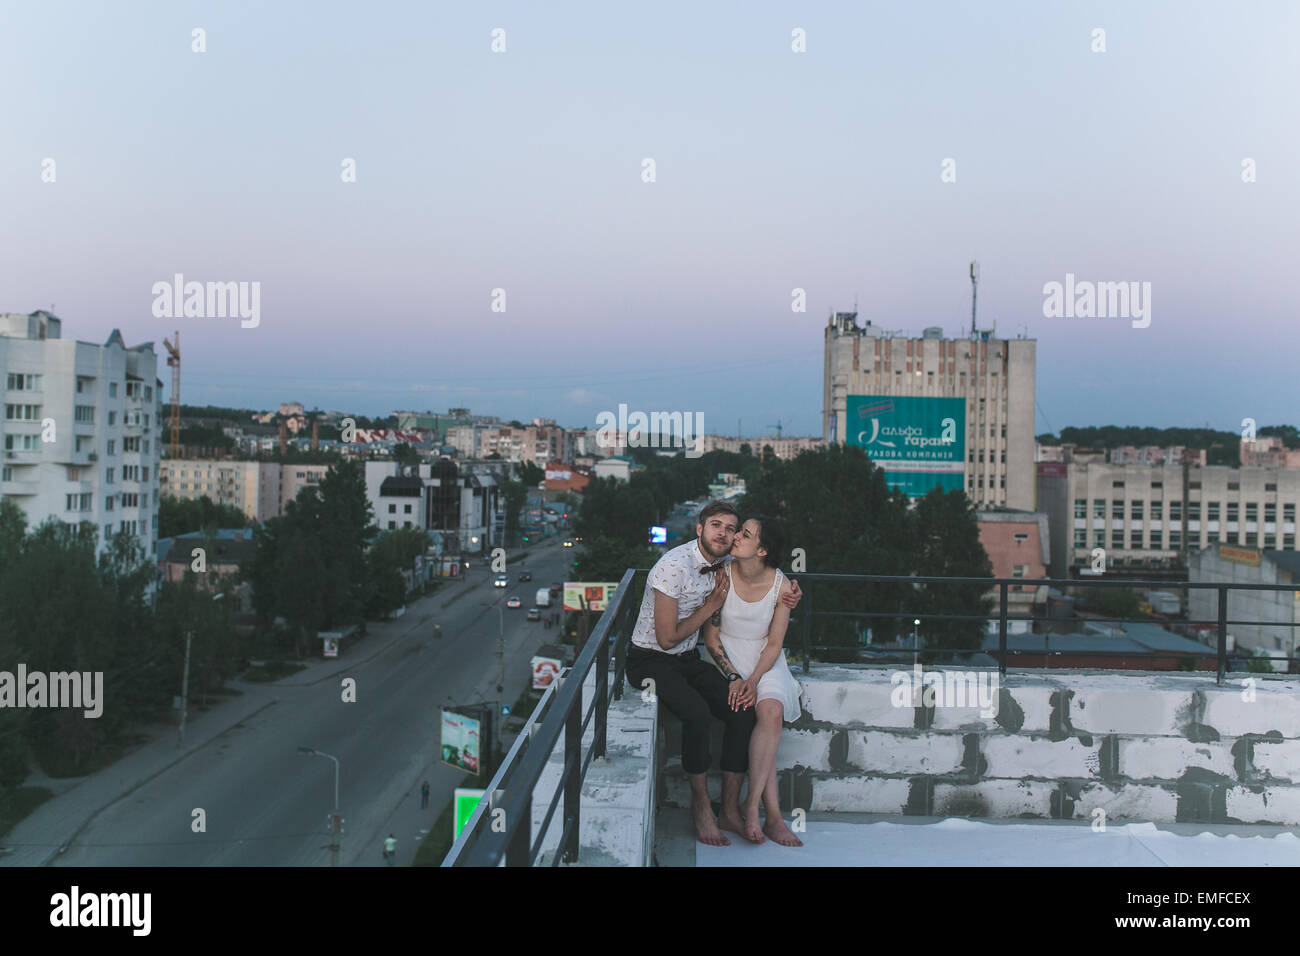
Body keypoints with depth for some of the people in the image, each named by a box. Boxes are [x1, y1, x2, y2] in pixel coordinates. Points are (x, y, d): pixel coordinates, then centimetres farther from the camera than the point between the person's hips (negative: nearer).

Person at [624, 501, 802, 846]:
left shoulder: (725, 566, 1)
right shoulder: (674, 566, -22)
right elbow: (667, 639, -20)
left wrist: (787, 596, 0)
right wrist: (711, 606, -13)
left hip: (688, 660, 7)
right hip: (650, 660, -7)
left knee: (742, 711, -15)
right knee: (697, 712, -32)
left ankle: (730, 811, -7)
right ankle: (701, 804, -13)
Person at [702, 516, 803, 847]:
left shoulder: (781, 587, -9)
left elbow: (774, 643, -4)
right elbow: (711, 637, -5)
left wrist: (754, 679, -19)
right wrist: (733, 677, -17)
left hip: (765, 659, 1)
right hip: (727, 656, -1)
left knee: (771, 711, -29)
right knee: (759, 714, -25)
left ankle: (751, 805, -23)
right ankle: (772, 813, -21)